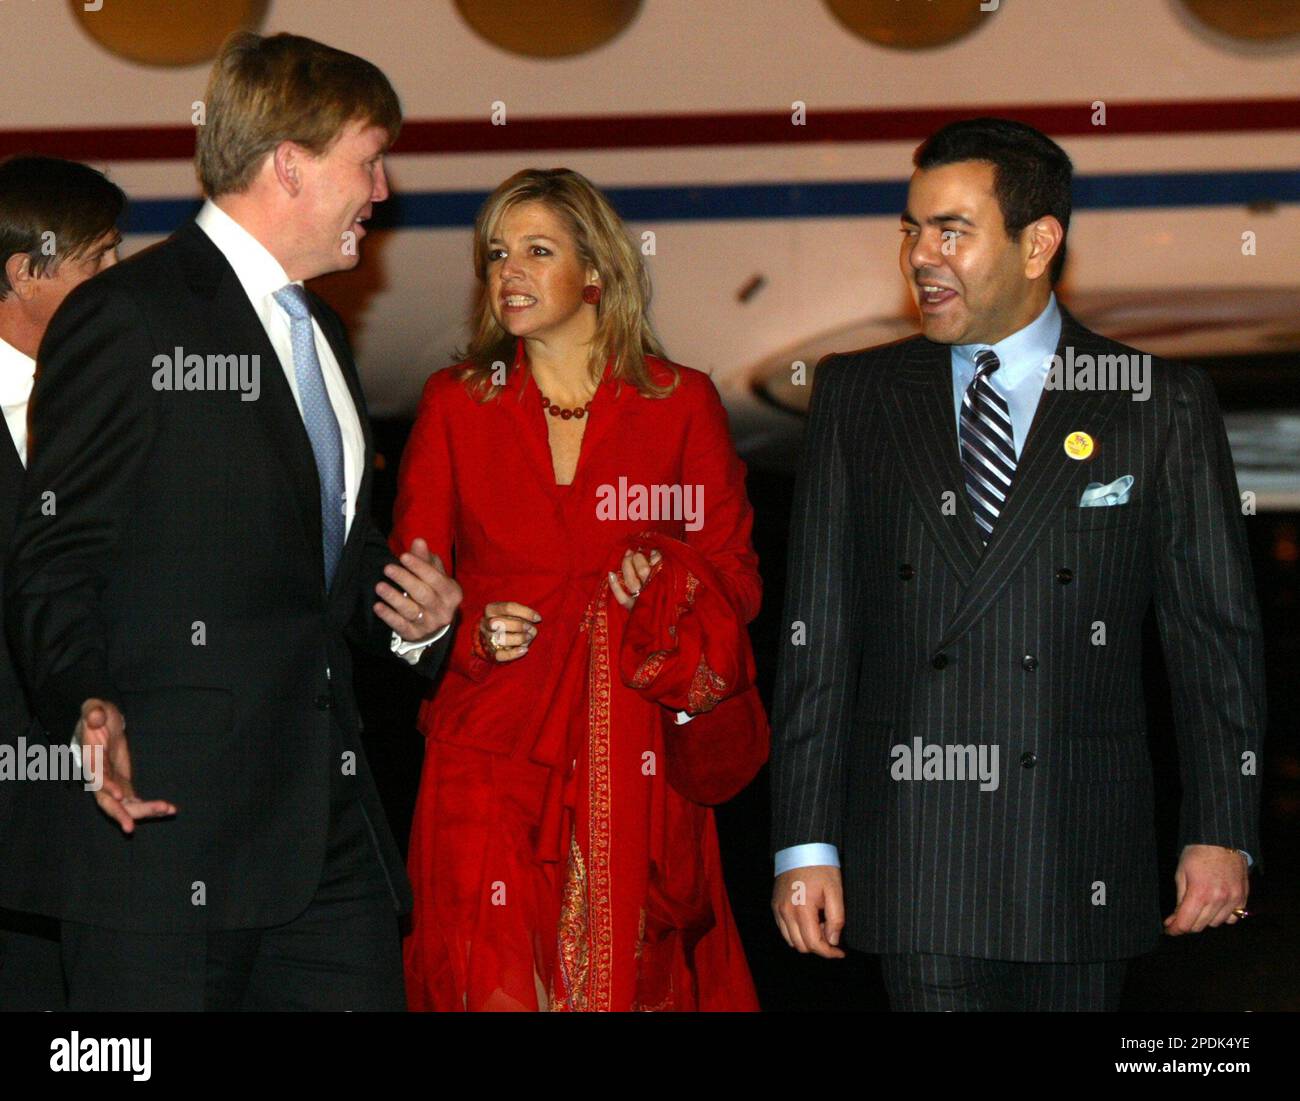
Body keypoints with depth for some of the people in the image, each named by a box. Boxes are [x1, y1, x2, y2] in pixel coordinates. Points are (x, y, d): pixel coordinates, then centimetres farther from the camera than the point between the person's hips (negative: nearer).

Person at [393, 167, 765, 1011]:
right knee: (495, 981, -9)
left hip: (633, 757, 0)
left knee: (630, 978, -2)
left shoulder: (681, 403, 6)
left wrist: (669, 585, -13)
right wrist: (473, 629, -8)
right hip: (494, 750, 0)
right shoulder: (455, 404, 9)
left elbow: (735, 571, 8)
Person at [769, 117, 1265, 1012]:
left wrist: (1222, 833, -2)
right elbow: (818, 631, 7)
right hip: (914, 860, 1)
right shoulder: (856, 395, 9)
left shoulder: (1163, 406, 4)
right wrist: (806, 843, 0)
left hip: (1082, 864, -1)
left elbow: (1216, 634, 4)